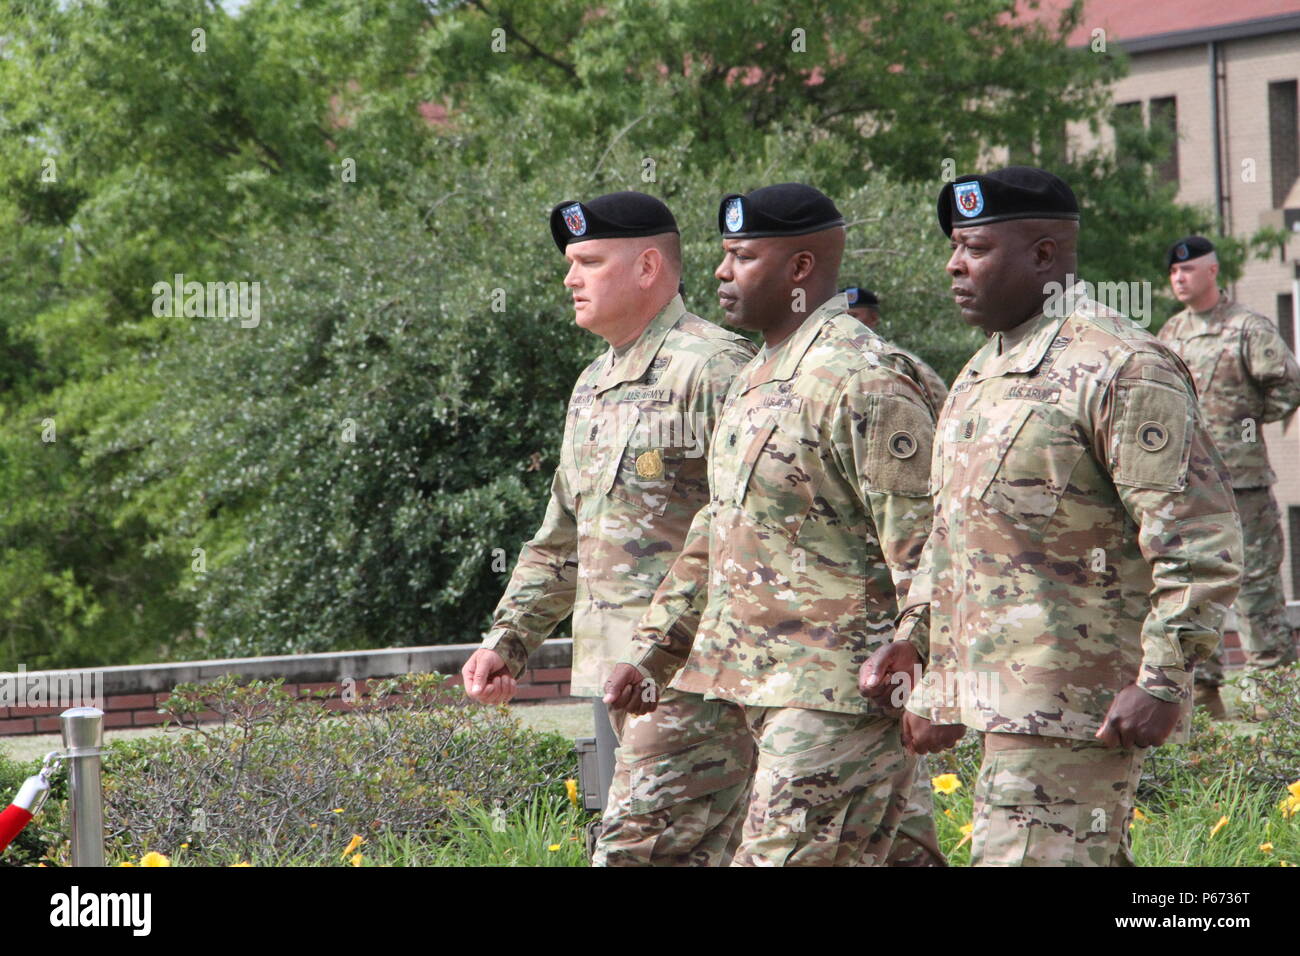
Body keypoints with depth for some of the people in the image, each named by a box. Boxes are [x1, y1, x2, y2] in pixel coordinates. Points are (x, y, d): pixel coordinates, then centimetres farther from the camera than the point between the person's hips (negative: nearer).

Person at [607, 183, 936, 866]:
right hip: (762, 685, 9)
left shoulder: (862, 382, -14)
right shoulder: (756, 380, 17)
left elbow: (920, 551, -17)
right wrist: (650, 652, 21)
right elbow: (717, 530, 24)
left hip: (840, 692, -9)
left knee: (780, 859, -12)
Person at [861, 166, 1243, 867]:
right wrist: (911, 637, 16)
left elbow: (1200, 542, -17)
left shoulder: (1121, 370, -14)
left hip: (1073, 704, -10)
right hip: (1001, 693, 10)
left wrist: (1161, 682, -21)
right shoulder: (984, 372, 17)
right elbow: (953, 528, 27)